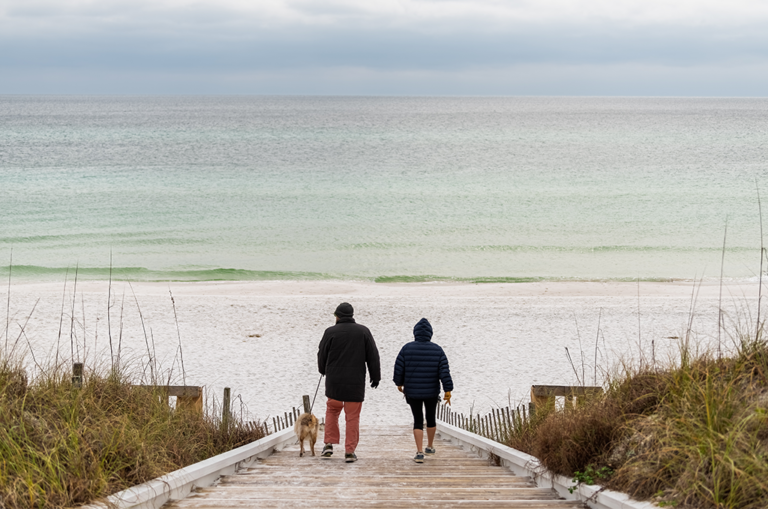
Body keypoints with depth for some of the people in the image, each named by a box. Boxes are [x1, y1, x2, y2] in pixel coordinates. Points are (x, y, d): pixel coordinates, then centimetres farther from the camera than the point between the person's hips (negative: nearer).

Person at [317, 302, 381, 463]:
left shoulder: (330, 332, -3)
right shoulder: (363, 331, 2)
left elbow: (322, 355, 7)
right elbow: (373, 356, 4)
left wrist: (324, 371, 26)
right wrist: (375, 377, 13)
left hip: (334, 381, 0)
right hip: (356, 382, 0)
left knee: (332, 411, 18)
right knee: (353, 416, 4)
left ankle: (329, 444, 10)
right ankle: (350, 451, 2)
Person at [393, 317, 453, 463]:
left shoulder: (407, 348, -10)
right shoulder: (437, 350, -7)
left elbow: (399, 369, -6)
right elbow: (444, 372, -11)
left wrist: (399, 383, 12)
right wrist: (448, 391, -6)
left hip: (412, 392, -1)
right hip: (432, 392, 1)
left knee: (418, 421, 5)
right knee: (430, 418, 21)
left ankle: (419, 452, -6)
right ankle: (430, 446, 38)